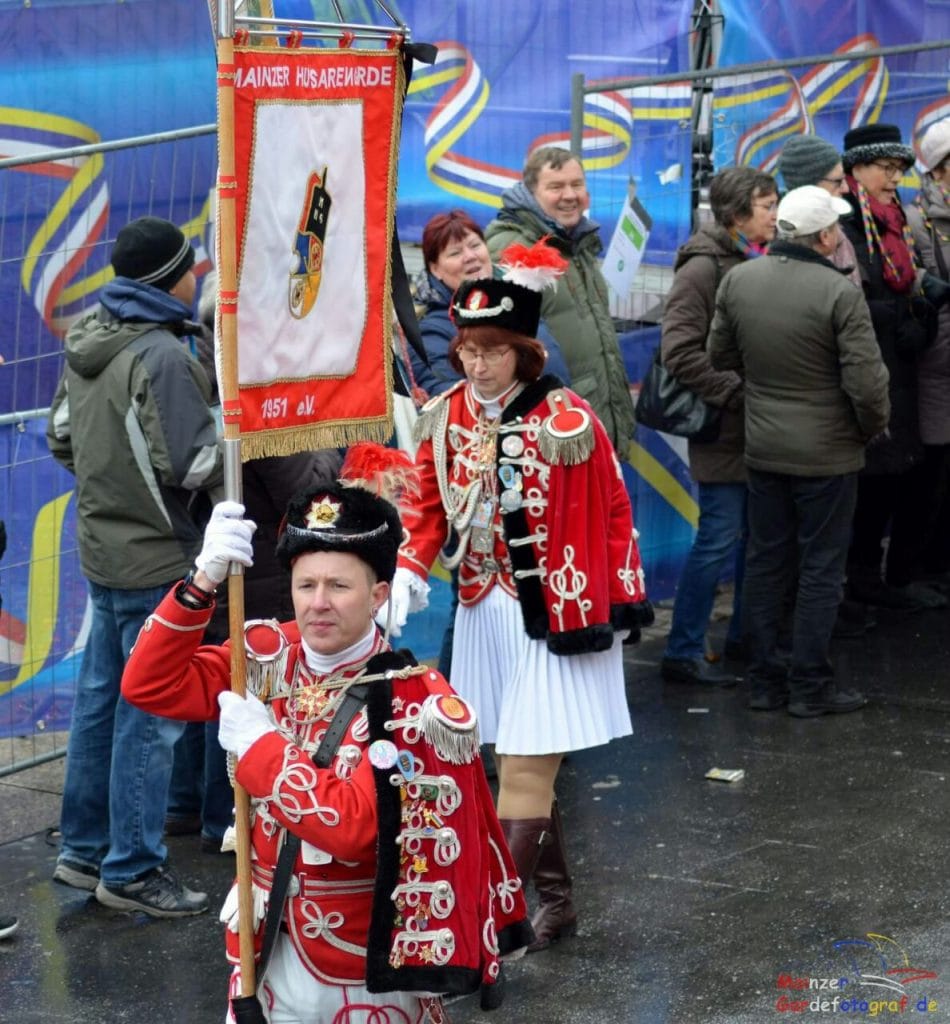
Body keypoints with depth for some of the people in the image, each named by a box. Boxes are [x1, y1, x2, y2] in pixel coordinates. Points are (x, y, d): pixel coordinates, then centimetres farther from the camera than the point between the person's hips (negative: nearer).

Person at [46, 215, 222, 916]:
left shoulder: (87, 342, 6)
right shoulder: (163, 356, -21)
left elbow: (63, 439, 15)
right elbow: (195, 464, -21)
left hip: (103, 546, 9)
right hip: (156, 558, -9)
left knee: (101, 700, 17)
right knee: (150, 714, -1)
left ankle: (85, 849, 27)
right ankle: (132, 870, 5)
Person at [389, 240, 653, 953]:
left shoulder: (566, 421, -14)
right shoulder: (446, 417, 2)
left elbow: (611, 514, -8)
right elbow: (431, 505, 9)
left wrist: (623, 604, -6)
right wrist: (410, 570, -9)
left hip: (554, 614, -6)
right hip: (484, 609, 6)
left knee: (528, 766, -8)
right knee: (513, 759, 12)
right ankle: (556, 900, 24)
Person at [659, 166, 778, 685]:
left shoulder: (761, 263, 12)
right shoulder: (704, 267, -14)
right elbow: (680, 351, -20)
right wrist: (737, 391, -20)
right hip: (723, 430, -8)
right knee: (719, 539, -6)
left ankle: (745, 637, 26)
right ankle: (682, 653, 1)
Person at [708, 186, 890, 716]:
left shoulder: (738, 280, -3)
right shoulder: (840, 293, -21)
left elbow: (721, 357, 8)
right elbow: (867, 382, -20)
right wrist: (873, 428, -2)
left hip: (763, 449, 5)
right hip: (827, 454, -5)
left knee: (767, 564, 14)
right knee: (821, 571, 5)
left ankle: (765, 680, 21)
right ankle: (811, 687, 10)